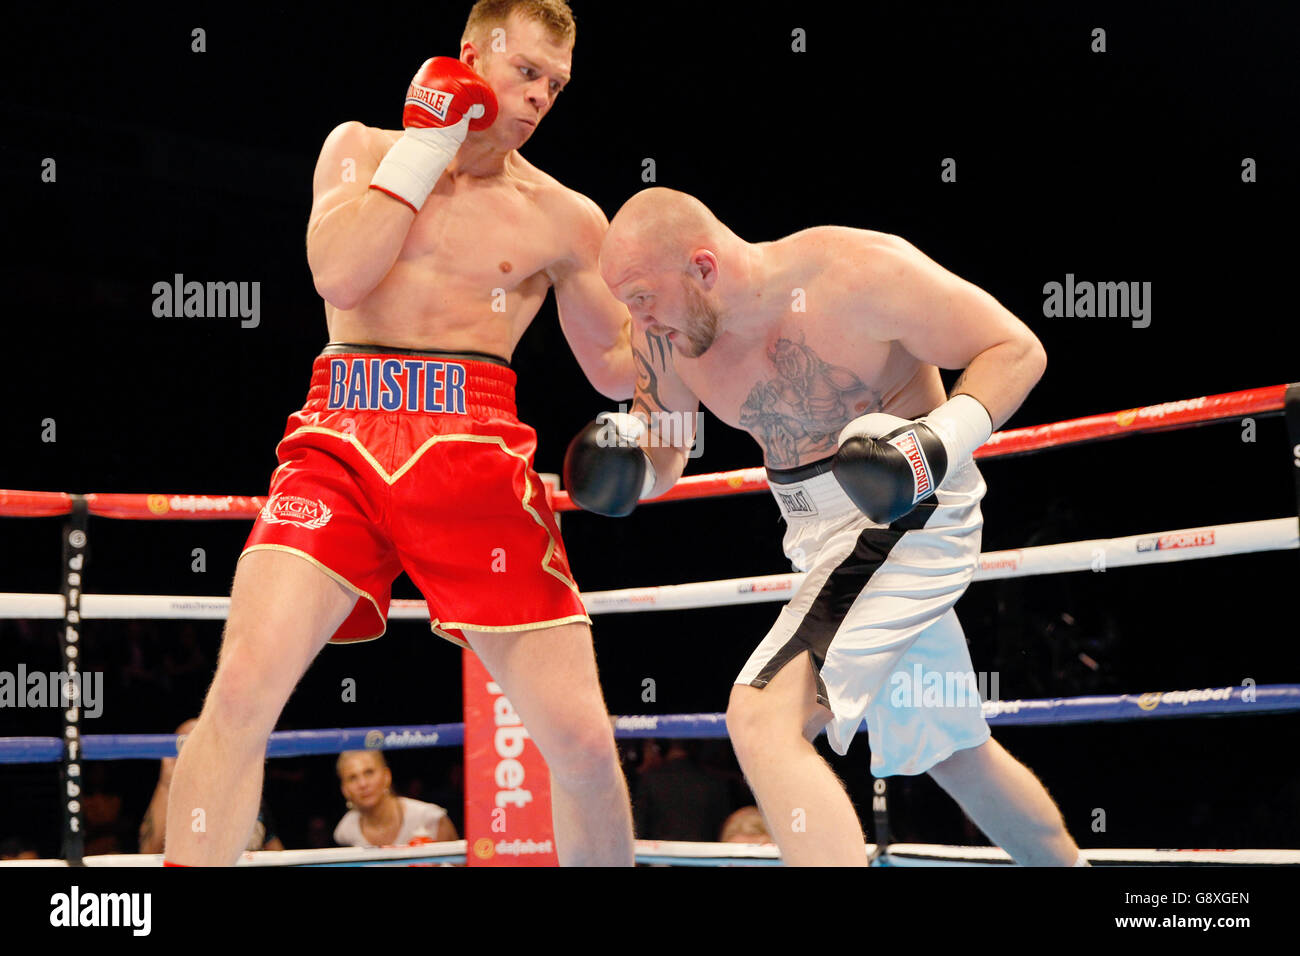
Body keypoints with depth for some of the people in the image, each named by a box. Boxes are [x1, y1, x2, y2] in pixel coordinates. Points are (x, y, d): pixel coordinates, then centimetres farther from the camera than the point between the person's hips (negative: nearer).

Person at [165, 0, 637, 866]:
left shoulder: (563, 219, 15)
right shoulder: (362, 148, 15)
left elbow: (618, 369, 23)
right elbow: (339, 276, -4)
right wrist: (428, 141, 0)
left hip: (474, 452, 1)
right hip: (344, 438, -1)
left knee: (582, 739, -4)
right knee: (244, 685, -23)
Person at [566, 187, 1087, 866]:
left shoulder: (861, 273, -23)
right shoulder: (665, 334, -5)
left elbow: (1018, 349, -16)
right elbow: (660, 462, 10)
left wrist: (942, 438, -31)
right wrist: (622, 452, -13)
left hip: (906, 511, -8)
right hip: (820, 531, 8)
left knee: (763, 720, -25)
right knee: (954, 753, 22)